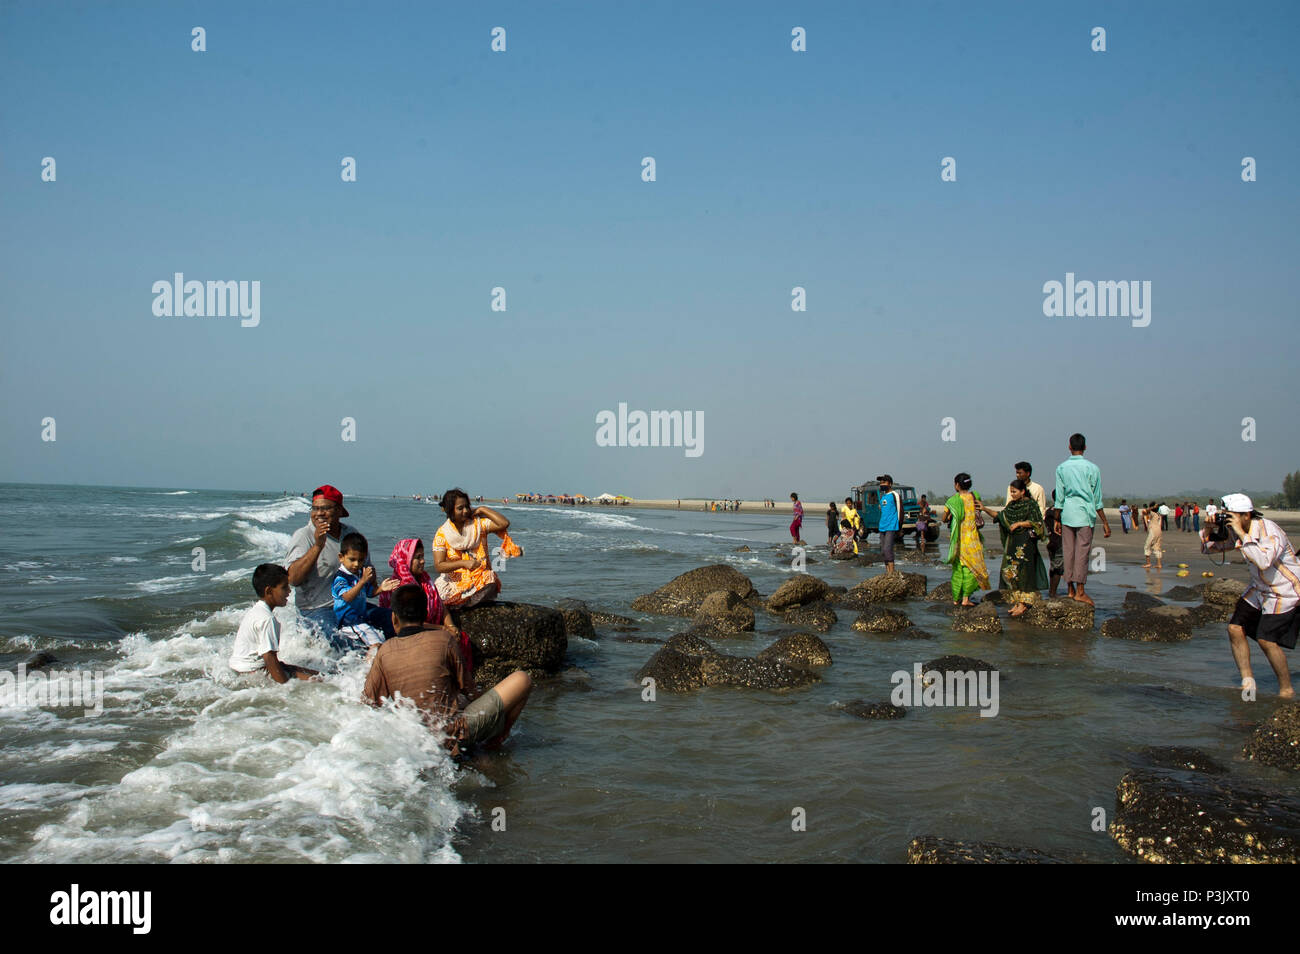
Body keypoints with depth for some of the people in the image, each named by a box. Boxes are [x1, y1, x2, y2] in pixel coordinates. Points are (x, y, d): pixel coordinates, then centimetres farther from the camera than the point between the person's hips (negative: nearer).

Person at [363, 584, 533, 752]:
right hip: (453, 737, -6)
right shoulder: (443, 639, -9)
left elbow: (368, 702, 4)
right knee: (522, 680, 1)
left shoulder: (385, 651, -1)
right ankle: (495, 739, 12)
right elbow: (467, 688, 1)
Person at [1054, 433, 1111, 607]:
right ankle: (1080, 591, -3)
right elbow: (1097, 499, -2)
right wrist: (1105, 522, 4)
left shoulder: (1061, 468, 4)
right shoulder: (1092, 468, -3)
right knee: (1082, 551, -2)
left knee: (1069, 551, 7)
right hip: (1085, 514, -3)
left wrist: (1057, 520, 13)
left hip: (1067, 514, 3)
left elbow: (1059, 497, 5)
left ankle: (1070, 589, 11)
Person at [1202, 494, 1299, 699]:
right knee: (1235, 629, -3)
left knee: (1266, 639, -15)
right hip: (1260, 588, 8)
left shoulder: (1269, 531, -26)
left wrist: (1242, 534, -40)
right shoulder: (1236, 533, -2)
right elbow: (1207, 547, 8)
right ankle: (1248, 682, 6)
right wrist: (1208, 529, -12)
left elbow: (1264, 560, -43)